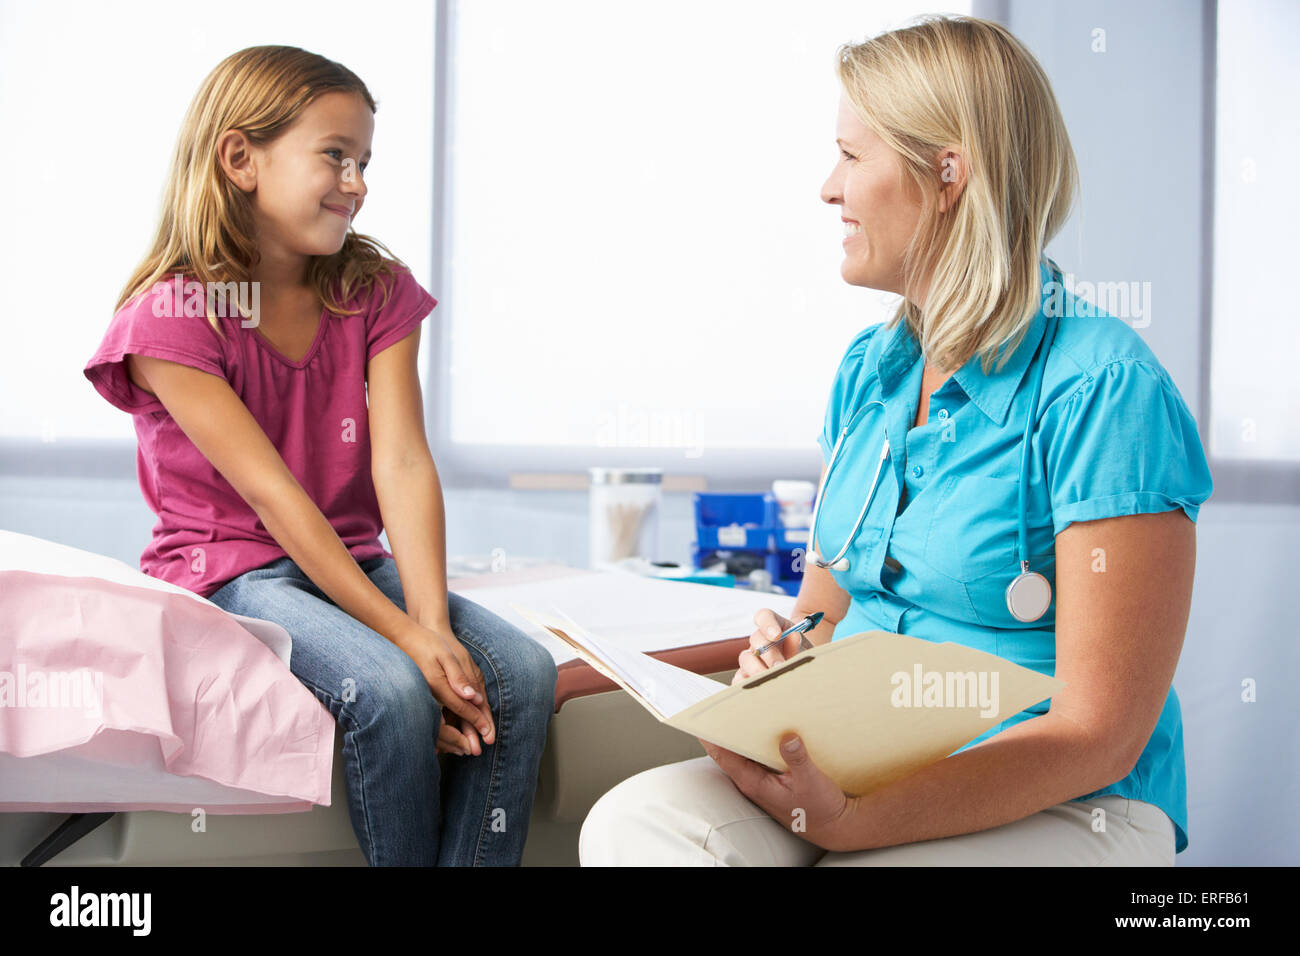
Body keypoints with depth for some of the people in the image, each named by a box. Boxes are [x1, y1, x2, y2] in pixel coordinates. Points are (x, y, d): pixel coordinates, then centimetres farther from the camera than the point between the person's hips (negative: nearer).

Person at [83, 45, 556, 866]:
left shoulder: (376, 292, 4)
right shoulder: (172, 315, -12)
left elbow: (402, 462, -9)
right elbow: (274, 497, -20)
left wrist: (435, 626, -23)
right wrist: (403, 634, -26)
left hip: (355, 563, 5)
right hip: (229, 574, -5)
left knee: (524, 674, -20)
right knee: (389, 691, -32)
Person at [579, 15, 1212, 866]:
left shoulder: (1100, 387, -14)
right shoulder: (867, 368, 10)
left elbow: (1099, 732, -15)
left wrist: (847, 821, -23)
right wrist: (781, 656, -8)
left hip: (1056, 812, -5)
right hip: (853, 775, 6)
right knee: (634, 822, -23)